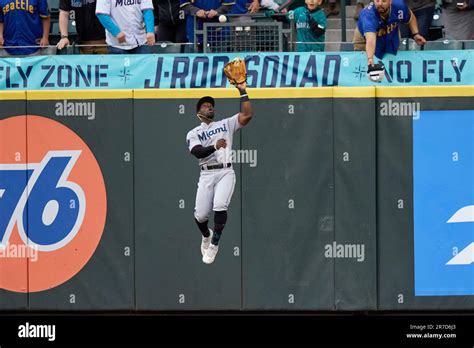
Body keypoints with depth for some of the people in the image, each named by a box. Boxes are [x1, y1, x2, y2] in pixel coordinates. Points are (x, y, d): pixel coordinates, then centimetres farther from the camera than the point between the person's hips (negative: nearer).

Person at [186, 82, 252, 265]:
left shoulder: (226, 124, 15)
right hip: (207, 175, 0)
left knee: (220, 206, -23)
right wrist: (215, 147, -28)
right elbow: (198, 152, -10)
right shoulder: (193, 133, 10)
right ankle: (206, 235, 30)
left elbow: (247, 115, 1)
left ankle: (214, 244, -10)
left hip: (225, 172, 0)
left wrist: (243, 92, -3)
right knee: (201, 214, -5)